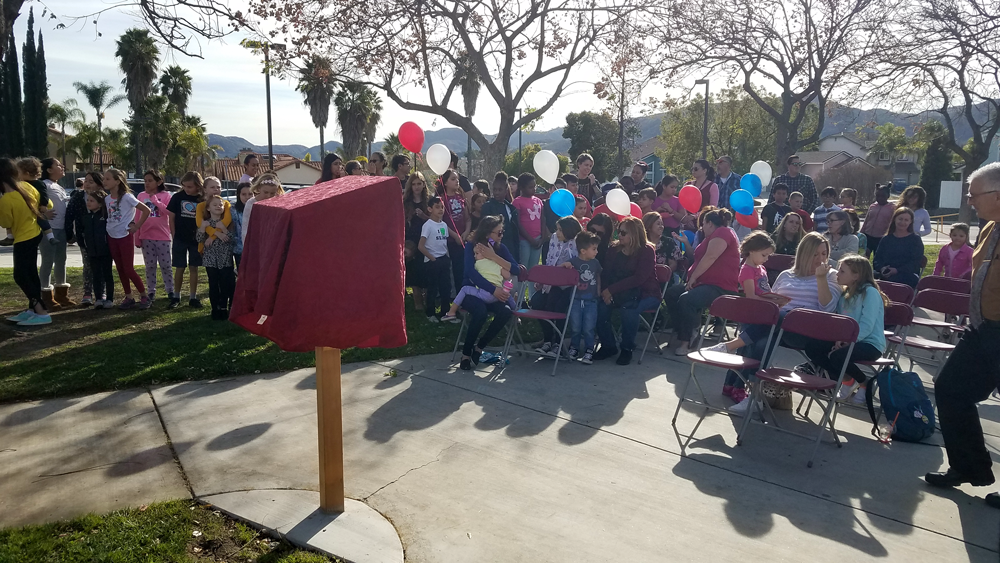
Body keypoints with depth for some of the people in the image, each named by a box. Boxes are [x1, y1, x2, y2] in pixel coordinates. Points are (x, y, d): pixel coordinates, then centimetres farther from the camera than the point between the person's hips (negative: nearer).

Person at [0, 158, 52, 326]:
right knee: (30, 274, 14)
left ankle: (42, 313, -8)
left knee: (20, 276, -3)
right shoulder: (26, 187, -6)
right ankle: (32, 309, 21)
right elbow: (47, 204, 6)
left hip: (23, 239, -8)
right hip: (35, 234, 8)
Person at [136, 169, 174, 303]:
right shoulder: (141, 196, 6)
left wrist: (155, 200, -17)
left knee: (165, 265, 3)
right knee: (150, 266, 9)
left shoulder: (165, 196, -1)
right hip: (146, 236, 3)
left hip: (162, 236, -3)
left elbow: (169, 212, -16)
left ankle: (170, 291, 11)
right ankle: (151, 292, 15)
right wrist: (137, 236, 4)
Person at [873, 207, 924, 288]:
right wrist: (882, 268, -10)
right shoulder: (886, 239, 23)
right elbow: (877, 259, 15)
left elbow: (915, 263, -1)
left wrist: (897, 270, -17)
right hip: (885, 275, 3)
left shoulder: (915, 240, 12)